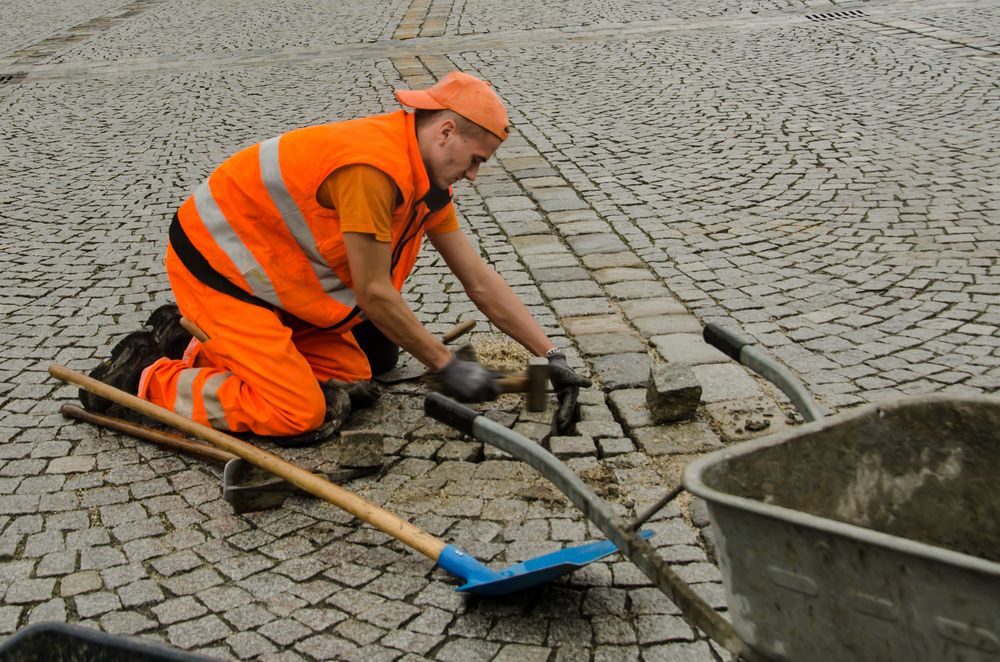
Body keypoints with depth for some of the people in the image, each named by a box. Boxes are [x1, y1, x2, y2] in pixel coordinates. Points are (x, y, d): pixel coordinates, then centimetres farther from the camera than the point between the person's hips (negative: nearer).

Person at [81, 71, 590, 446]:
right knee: (300, 414, -14)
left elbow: (480, 281, 4)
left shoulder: (426, 174, 2)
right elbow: (373, 292, -23)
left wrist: (550, 355, 1)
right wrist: (445, 365, -14)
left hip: (273, 269, 10)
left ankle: (198, 344, 16)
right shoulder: (374, 167, -28)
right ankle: (141, 380, 0)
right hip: (217, 263, -10)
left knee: (351, 381, 7)